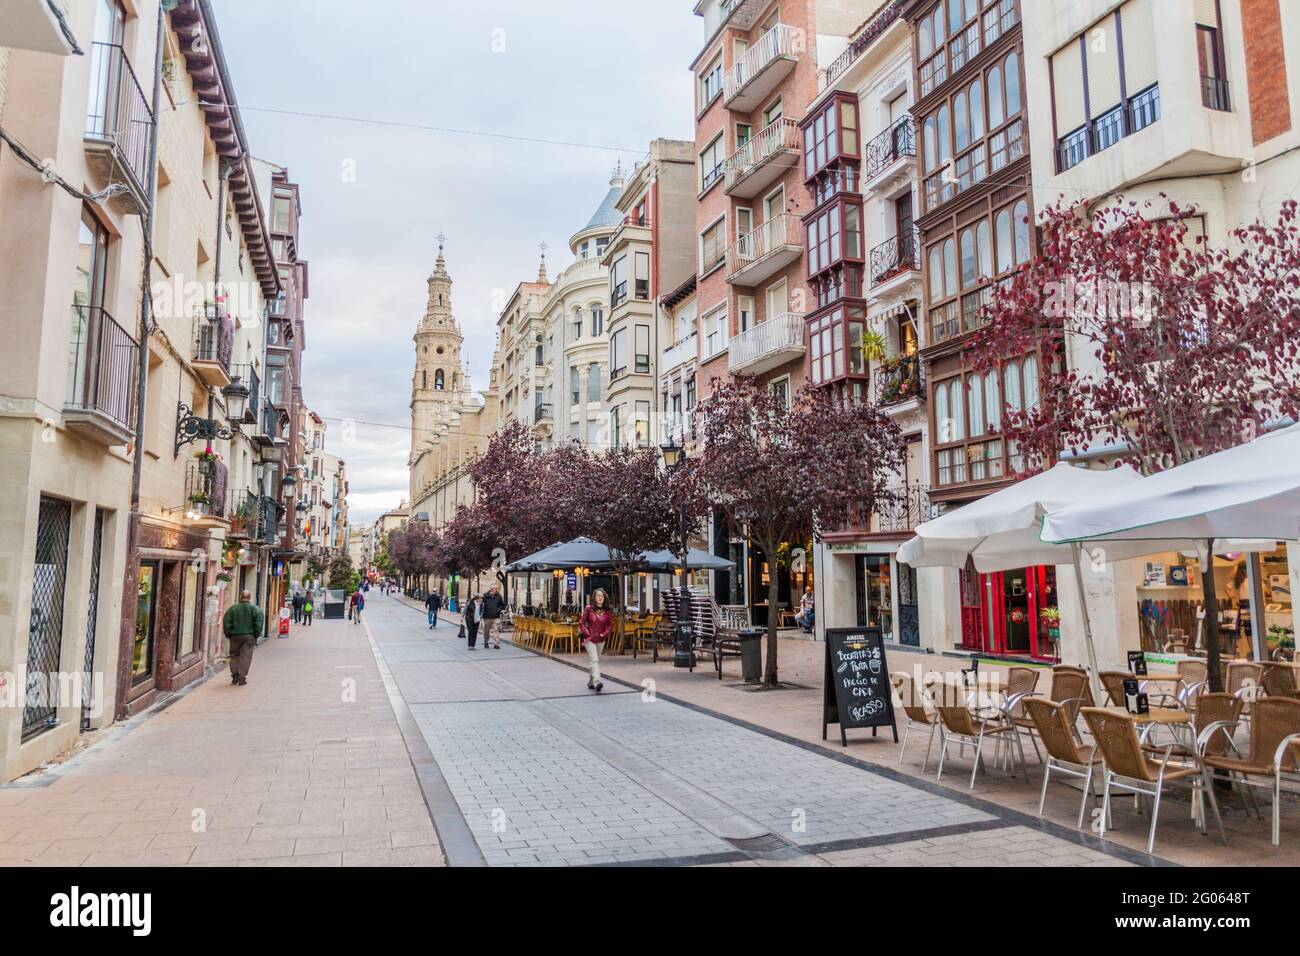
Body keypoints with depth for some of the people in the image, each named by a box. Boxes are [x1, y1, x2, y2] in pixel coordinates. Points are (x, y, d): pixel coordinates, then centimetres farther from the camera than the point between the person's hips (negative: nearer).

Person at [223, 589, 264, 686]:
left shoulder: (233, 608, 2)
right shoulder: (255, 609, -3)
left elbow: (226, 623, 0)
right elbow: (259, 624, -8)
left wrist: (228, 634, 8)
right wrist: (256, 635, 1)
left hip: (235, 636, 2)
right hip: (249, 636, -1)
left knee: (234, 656, 16)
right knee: (245, 657, 1)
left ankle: (235, 676, 17)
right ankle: (242, 678, -1)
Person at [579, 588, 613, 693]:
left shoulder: (608, 610, -1)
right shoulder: (588, 609, -7)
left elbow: (610, 625, 5)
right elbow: (582, 623, -2)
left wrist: (604, 634, -8)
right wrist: (587, 634, -10)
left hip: (600, 639, 3)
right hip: (589, 639, -3)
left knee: (596, 661, 12)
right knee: (595, 660, -16)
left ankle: (590, 682, 26)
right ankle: (597, 682, -27)